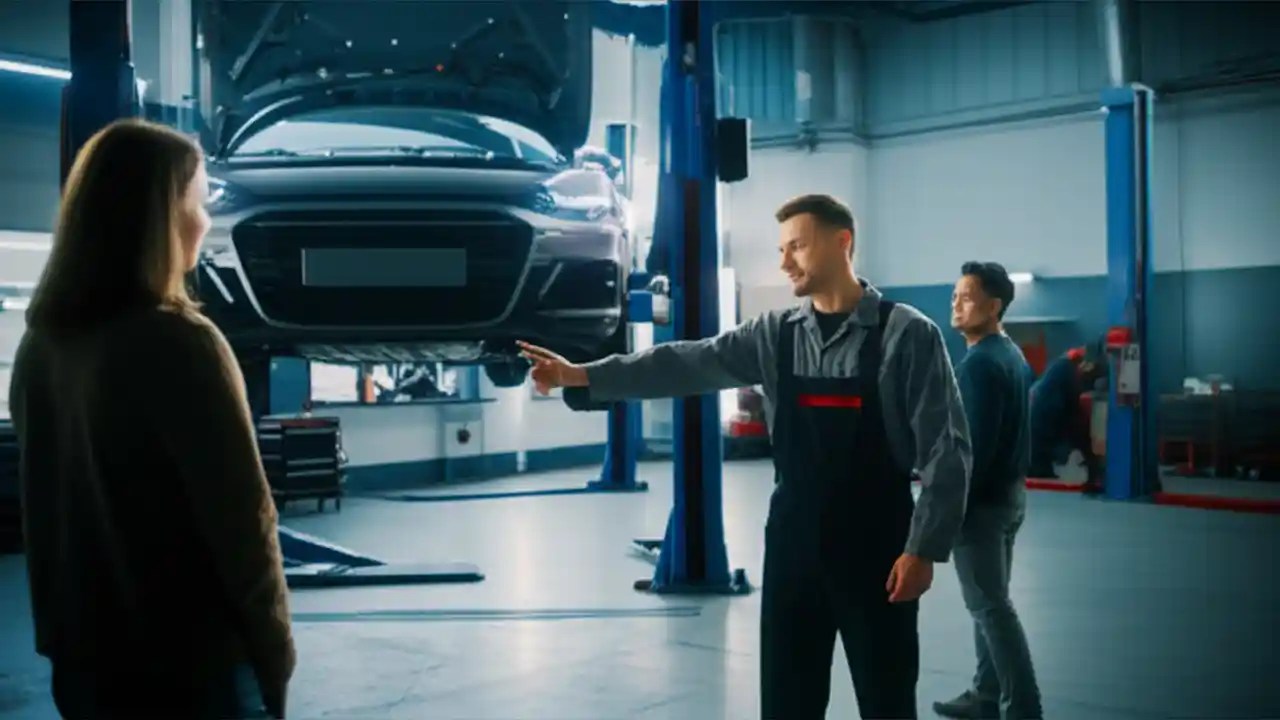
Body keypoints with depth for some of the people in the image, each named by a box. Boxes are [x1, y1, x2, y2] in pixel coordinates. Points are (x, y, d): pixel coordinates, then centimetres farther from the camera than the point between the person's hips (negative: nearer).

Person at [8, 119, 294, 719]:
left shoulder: (39, 344, 1)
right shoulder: (178, 343, -20)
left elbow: (41, 507, 10)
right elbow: (240, 517, -18)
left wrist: (60, 631, 20)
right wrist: (274, 655, -5)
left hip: (84, 662, 7)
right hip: (194, 668, -7)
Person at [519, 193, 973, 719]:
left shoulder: (908, 335, -7)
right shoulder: (775, 336, 5)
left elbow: (946, 450, -9)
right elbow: (688, 364, -2)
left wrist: (925, 548, -14)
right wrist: (581, 375, -9)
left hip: (876, 550, -3)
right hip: (793, 546, 4)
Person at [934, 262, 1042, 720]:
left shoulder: (979, 362, -19)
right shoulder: (1010, 354, 11)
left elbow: (975, 443, -24)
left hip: (982, 498, -10)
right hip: (1008, 491, 10)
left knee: (990, 607, -3)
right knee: (991, 601, 16)